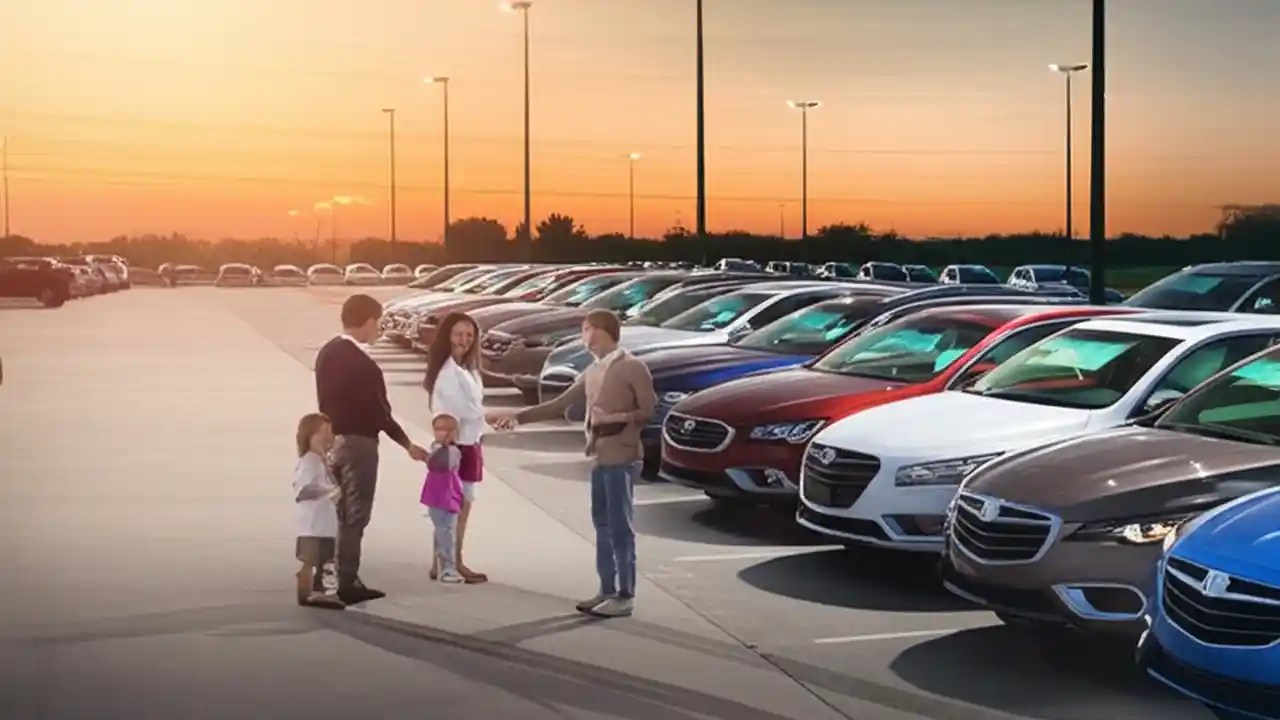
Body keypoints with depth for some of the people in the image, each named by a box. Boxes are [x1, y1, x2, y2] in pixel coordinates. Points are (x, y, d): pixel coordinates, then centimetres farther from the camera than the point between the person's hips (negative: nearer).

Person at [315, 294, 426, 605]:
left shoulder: (327, 353, 5)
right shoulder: (363, 364, -21)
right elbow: (379, 411, -17)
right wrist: (407, 445, -8)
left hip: (333, 440, 8)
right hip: (357, 442, -8)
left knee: (338, 513, 17)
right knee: (355, 516, 0)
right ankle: (347, 583, 4)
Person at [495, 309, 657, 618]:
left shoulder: (632, 367, -8)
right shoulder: (592, 372, 14)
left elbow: (650, 410, -8)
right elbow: (560, 405, 17)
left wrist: (616, 419, -17)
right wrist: (519, 416, 11)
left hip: (622, 458, -8)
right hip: (599, 458, 8)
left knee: (620, 527, -5)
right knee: (603, 526, 10)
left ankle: (625, 596, 0)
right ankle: (607, 591, 17)